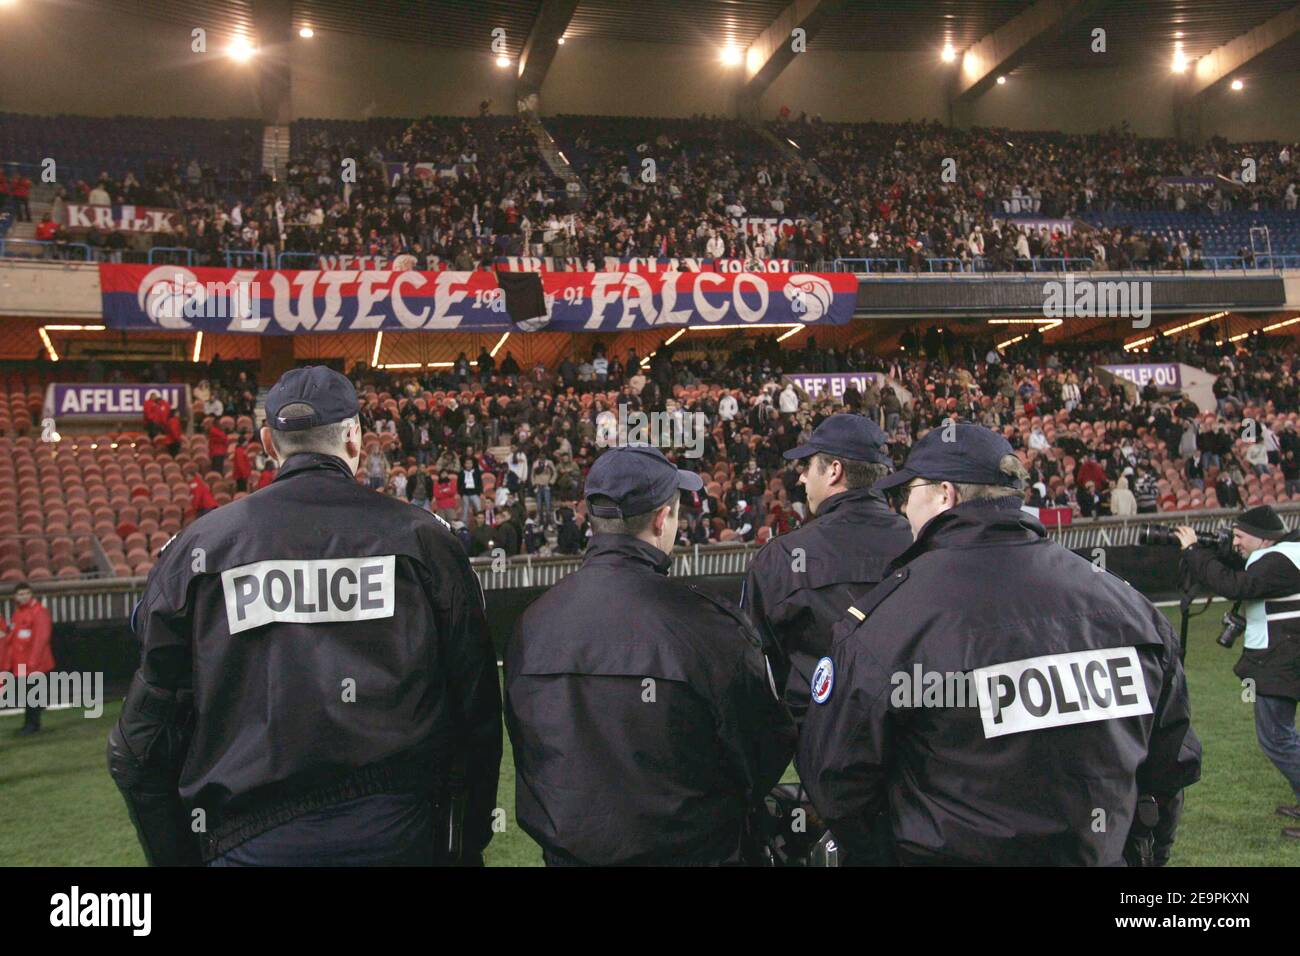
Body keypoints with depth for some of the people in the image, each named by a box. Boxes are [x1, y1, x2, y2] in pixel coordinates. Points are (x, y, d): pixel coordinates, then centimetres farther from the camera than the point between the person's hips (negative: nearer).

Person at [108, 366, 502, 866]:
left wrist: (176, 856, 13)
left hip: (249, 842, 1)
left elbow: (145, 740, 2)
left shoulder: (195, 548, 0)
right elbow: (477, 709, 0)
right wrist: (469, 845, 10)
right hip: (402, 835, 0)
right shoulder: (424, 537, -2)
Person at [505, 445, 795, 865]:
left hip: (566, 848, 4)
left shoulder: (531, 624, -8)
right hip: (689, 849, -4)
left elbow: (527, 753, 3)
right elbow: (766, 752, -10)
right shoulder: (710, 624, -21)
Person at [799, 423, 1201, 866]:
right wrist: (1142, 852, 18)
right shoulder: (1125, 601, -4)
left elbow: (834, 777, -14)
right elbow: (1173, 761, 4)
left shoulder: (886, 615, -19)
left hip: (952, 853, -4)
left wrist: (871, 849, 5)